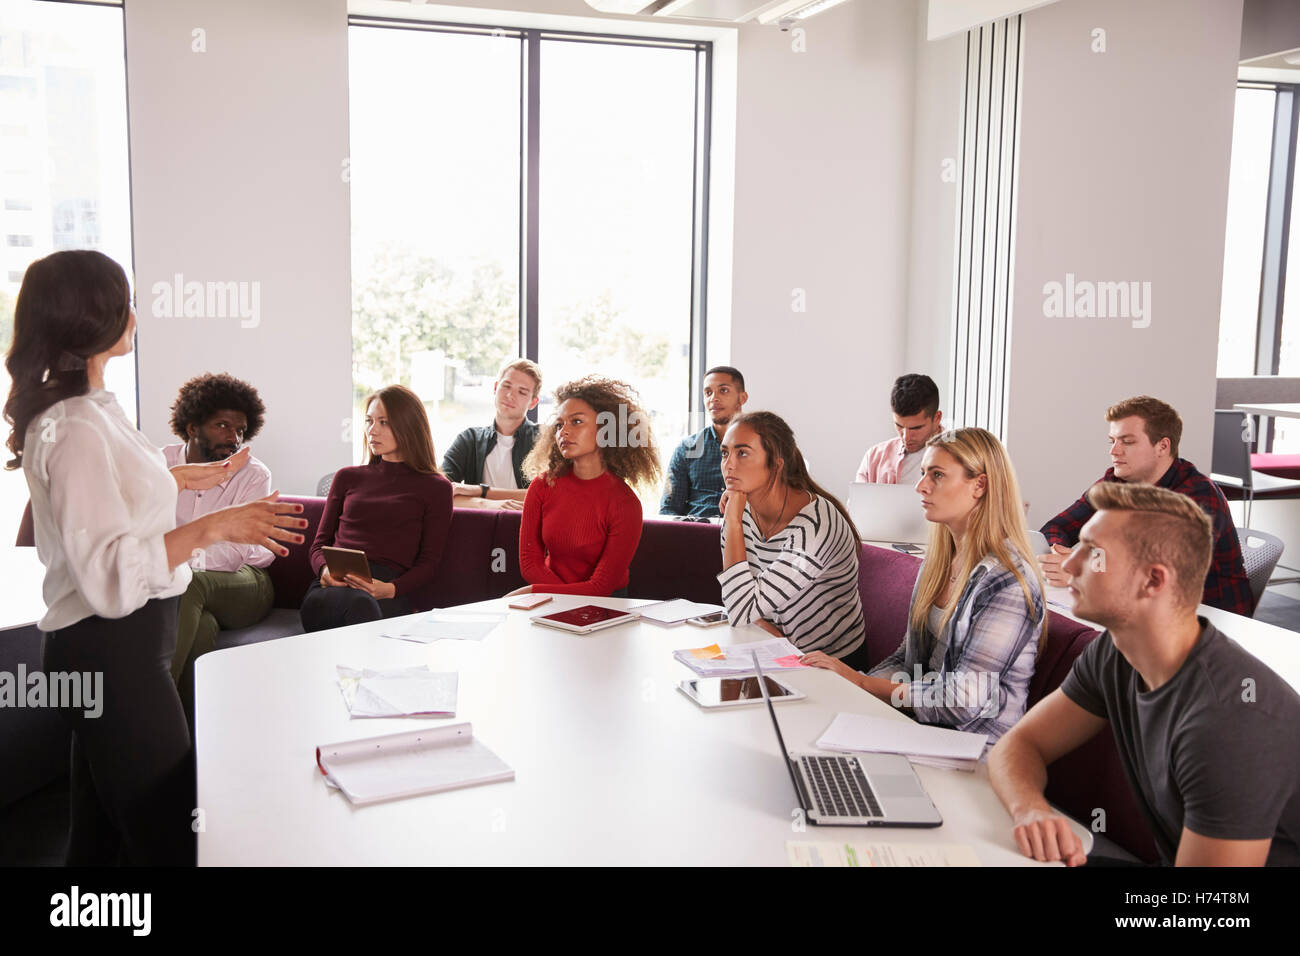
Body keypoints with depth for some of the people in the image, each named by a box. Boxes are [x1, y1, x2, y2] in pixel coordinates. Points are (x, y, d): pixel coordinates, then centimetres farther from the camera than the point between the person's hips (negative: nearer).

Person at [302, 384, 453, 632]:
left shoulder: (435, 488, 16)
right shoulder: (347, 477, 28)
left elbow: (429, 563, 9)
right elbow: (320, 543, 25)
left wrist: (390, 589, -12)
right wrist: (325, 569, -1)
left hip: (387, 590, -2)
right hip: (334, 586, 2)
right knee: (360, 604, -40)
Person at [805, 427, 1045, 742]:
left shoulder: (1007, 584, -19)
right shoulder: (940, 560, 7)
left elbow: (965, 701, -21)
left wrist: (863, 683, -15)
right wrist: (848, 683, -3)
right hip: (921, 722, 7)